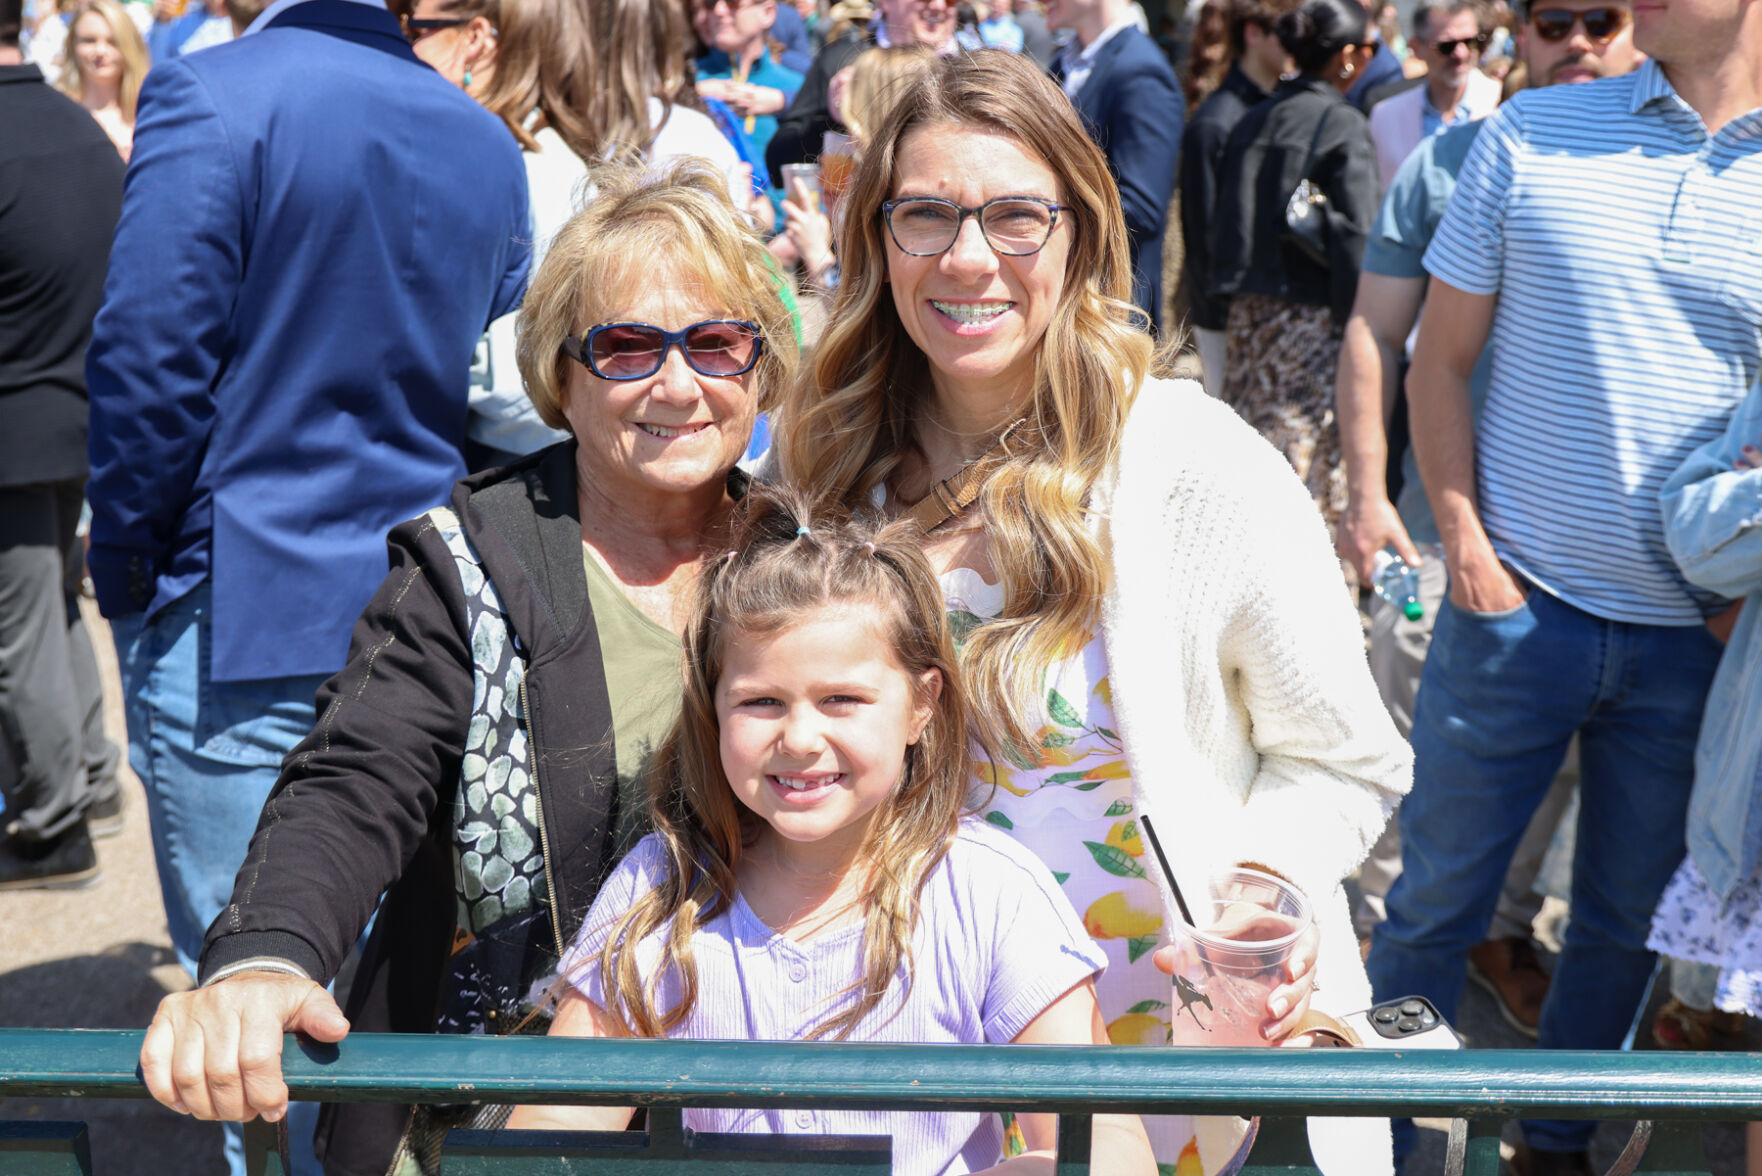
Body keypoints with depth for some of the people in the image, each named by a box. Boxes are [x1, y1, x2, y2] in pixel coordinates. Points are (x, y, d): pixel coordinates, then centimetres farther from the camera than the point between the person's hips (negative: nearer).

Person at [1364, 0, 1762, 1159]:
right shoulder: (1531, 132, -1)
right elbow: (1441, 358, 3)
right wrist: (1464, 536, -5)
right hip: (1516, 603, -1)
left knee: (1628, 920, 16)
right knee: (1436, 900, 9)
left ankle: (1558, 1137, 37)